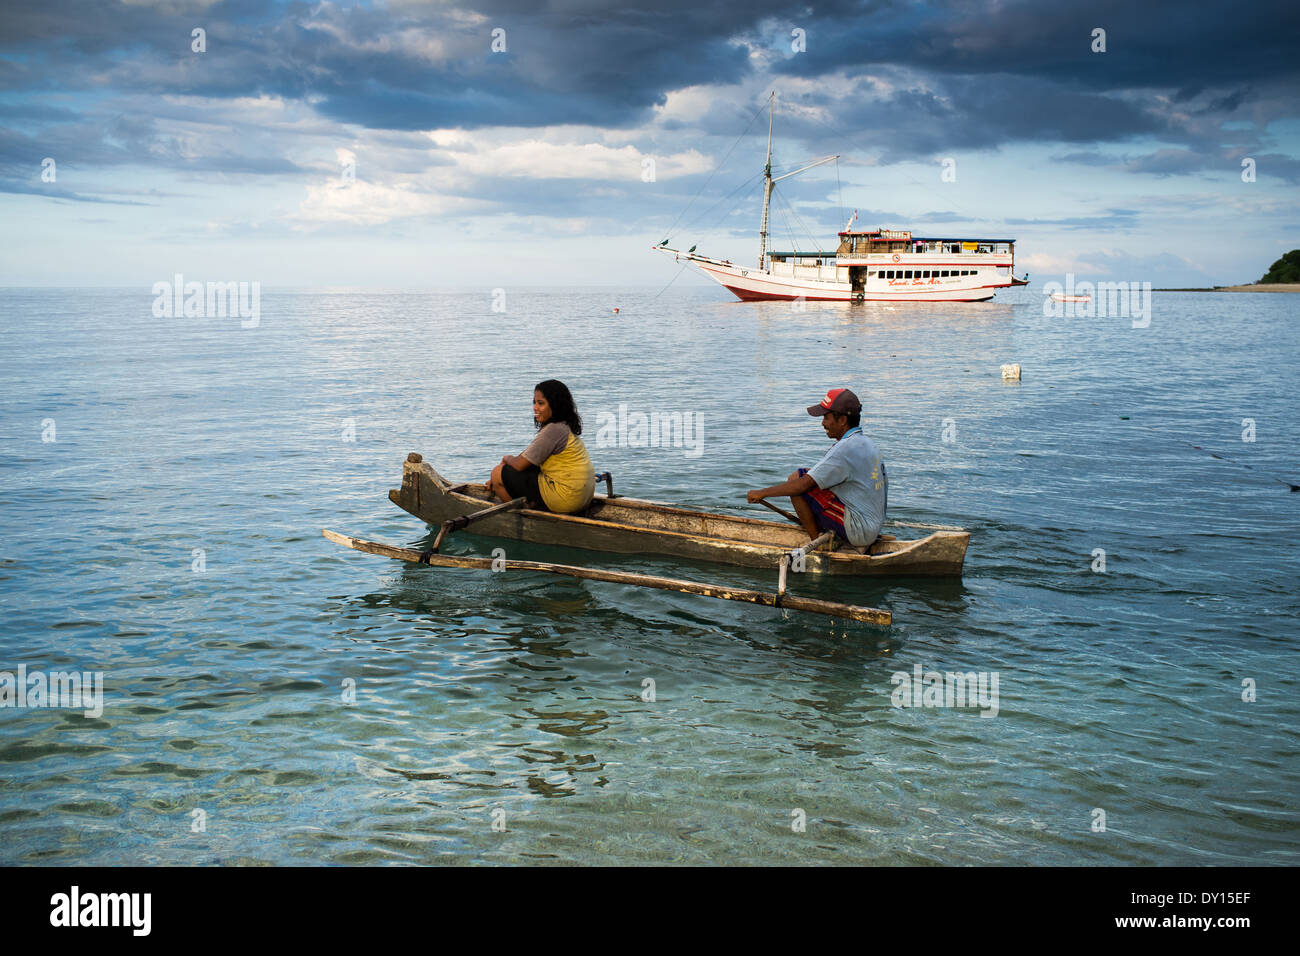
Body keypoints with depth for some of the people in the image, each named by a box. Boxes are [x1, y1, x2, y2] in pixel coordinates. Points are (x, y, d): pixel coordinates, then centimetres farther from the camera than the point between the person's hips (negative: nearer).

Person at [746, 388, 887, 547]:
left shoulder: (846, 449, -19)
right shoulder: (868, 443, 11)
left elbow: (804, 484, -22)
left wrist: (762, 493, -11)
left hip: (859, 531, -10)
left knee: (796, 478, -11)